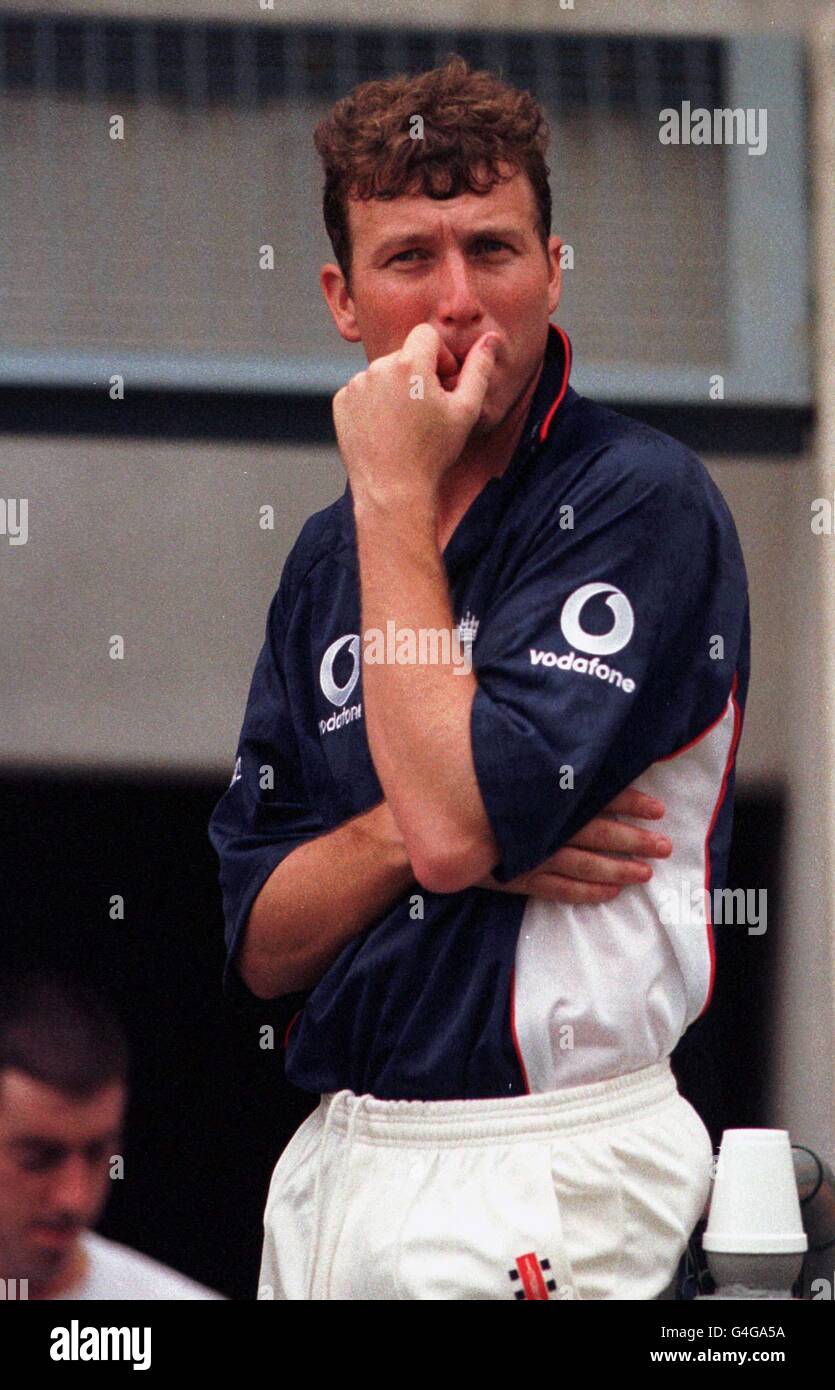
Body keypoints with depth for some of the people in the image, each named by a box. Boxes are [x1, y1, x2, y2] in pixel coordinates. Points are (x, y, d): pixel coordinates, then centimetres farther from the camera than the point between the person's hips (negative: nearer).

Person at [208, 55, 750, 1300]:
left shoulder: (639, 499, -9)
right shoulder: (330, 557, 12)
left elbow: (457, 819, -21)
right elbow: (261, 948, 8)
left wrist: (394, 497, -13)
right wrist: (410, 832, -13)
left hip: (539, 1193, -6)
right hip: (336, 1158, 6)